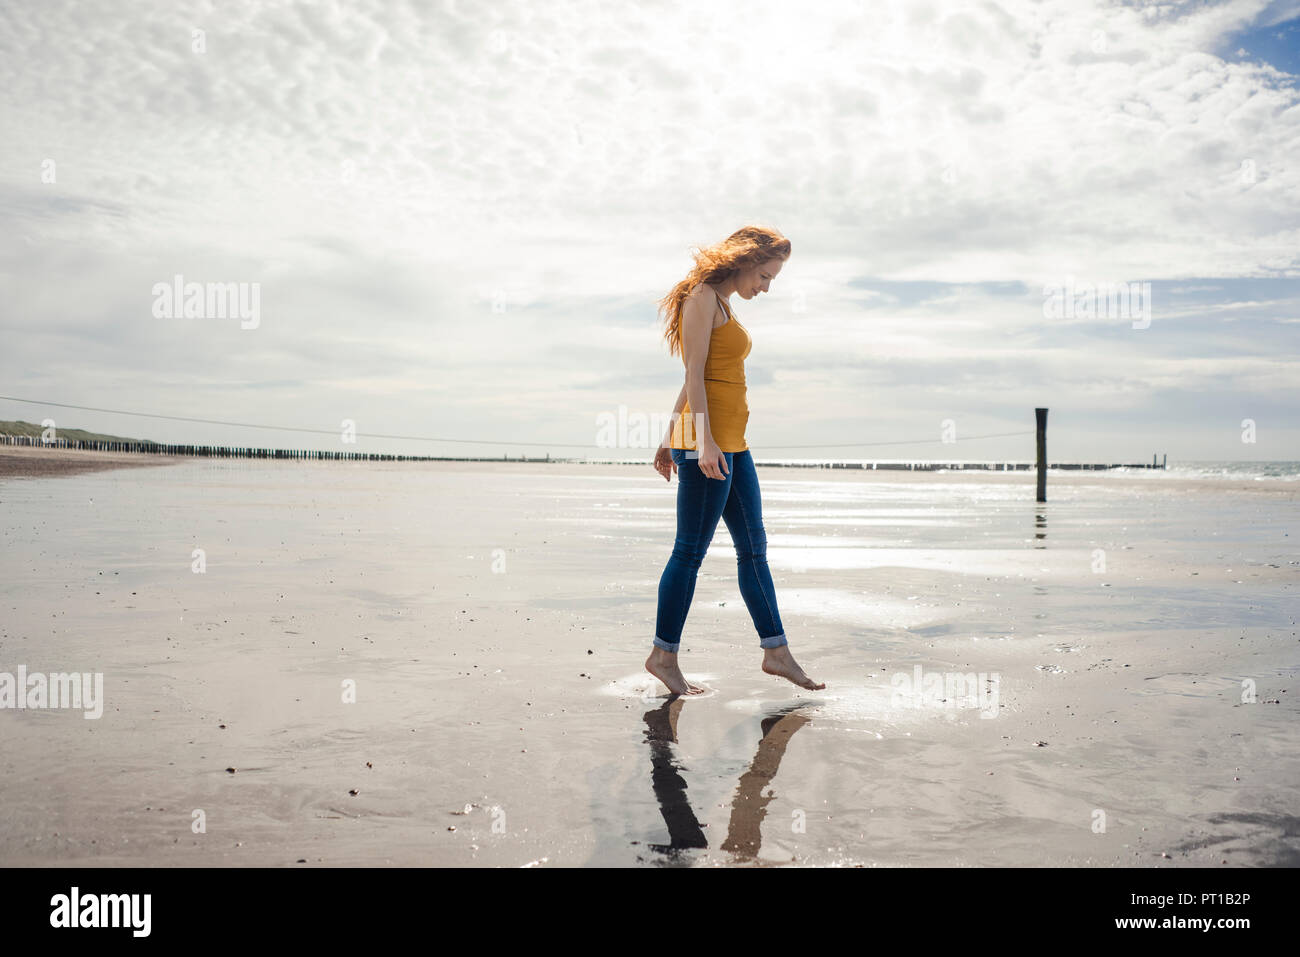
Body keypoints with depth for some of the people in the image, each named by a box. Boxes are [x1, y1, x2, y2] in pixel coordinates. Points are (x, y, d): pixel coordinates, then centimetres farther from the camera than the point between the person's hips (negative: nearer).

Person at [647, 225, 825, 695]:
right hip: (705, 441, -10)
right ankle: (664, 655, 9)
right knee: (690, 552, -2)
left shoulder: (722, 304, 20)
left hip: (730, 442, 10)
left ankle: (776, 651, 16)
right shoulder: (702, 297, -8)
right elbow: (694, 376, -16)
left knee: (754, 548, 10)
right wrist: (704, 440, -22)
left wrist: (670, 438, 22)